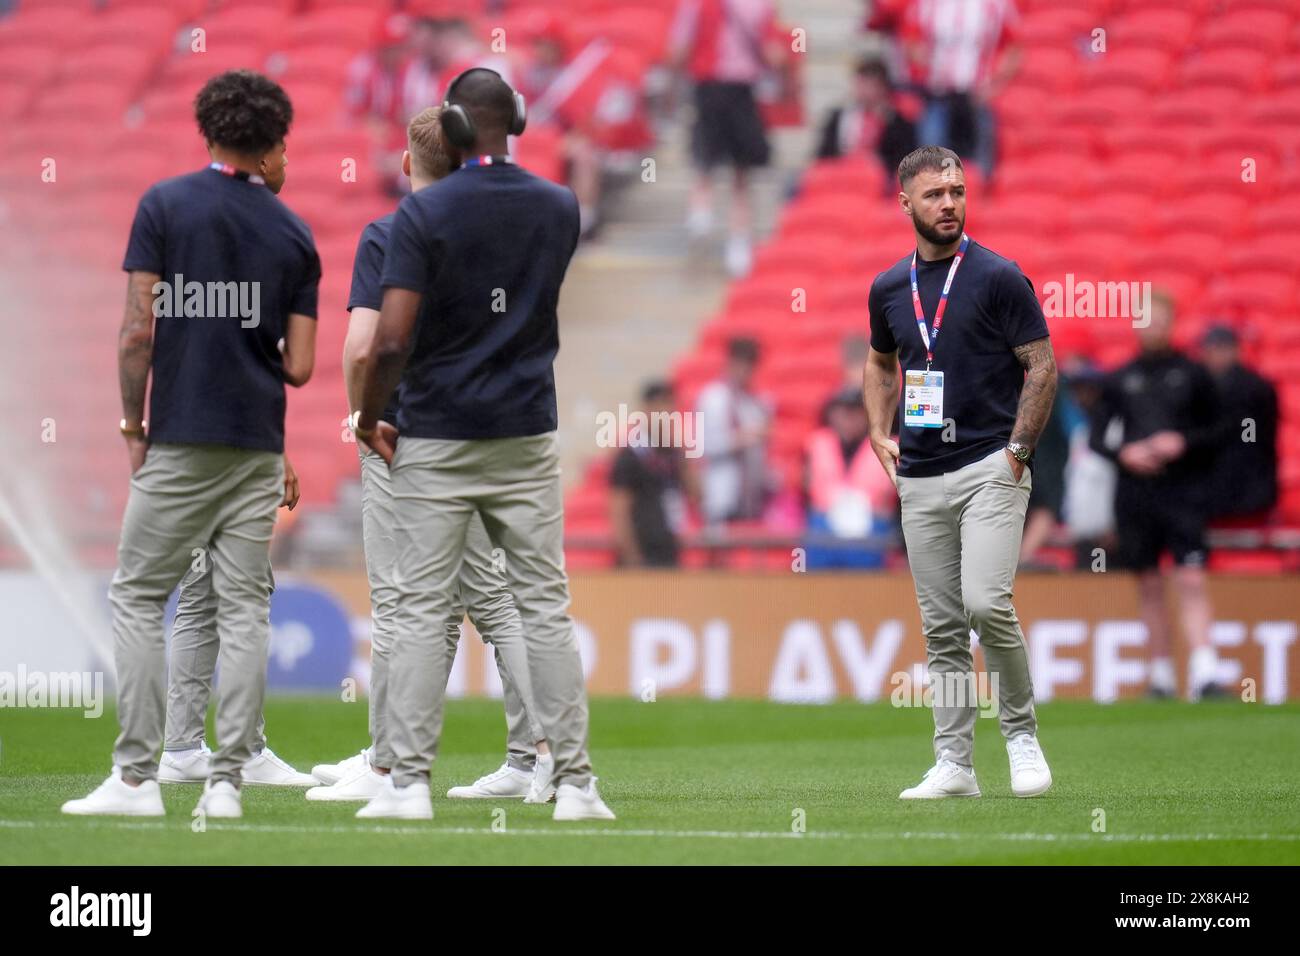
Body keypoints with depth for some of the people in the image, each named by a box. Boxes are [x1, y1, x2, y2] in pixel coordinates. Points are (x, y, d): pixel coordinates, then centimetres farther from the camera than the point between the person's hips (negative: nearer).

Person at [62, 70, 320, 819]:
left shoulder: (165, 205, -2)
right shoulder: (293, 233, 5)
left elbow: (139, 330, -7)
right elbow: (300, 365, 3)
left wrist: (133, 423, 5)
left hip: (180, 441, -2)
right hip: (259, 445, 2)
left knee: (138, 596, 4)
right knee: (244, 608, 5)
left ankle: (138, 777, -2)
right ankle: (229, 780, 0)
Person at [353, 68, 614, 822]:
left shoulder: (425, 211, -11)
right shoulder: (559, 208, 1)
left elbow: (392, 338, -15)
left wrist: (369, 419, -1)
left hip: (436, 438, -3)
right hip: (527, 435, 3)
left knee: (421, 610, 1)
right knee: (546, 608, 5)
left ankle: (410, 783, -2)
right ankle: (574, 782, 3)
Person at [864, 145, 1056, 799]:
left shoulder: (999, 277, -5)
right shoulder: (889, 289, 10)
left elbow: (1042, 366, -3)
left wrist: (1018, 451, -10)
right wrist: (880, 434, 14)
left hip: (990, 469, -5)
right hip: (919, 480, 5)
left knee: (986, 603, -20)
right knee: (941, 626, 6)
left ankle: (1021, 732, -1)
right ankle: (953, 764, 9)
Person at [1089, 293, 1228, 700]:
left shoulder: (1194, 376, 6)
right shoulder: (1119, 380, 12)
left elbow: (1219, 433, 6)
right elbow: (1098, 436, 12)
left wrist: (1183, 443, -11)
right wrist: (1124, 452, -7)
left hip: (1185, 491, -3)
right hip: (1135, 494, 3)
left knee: (1192, 581, -14)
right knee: (1149, 586, 6)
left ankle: (1204, 674, -21)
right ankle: (1161, 676, 15)